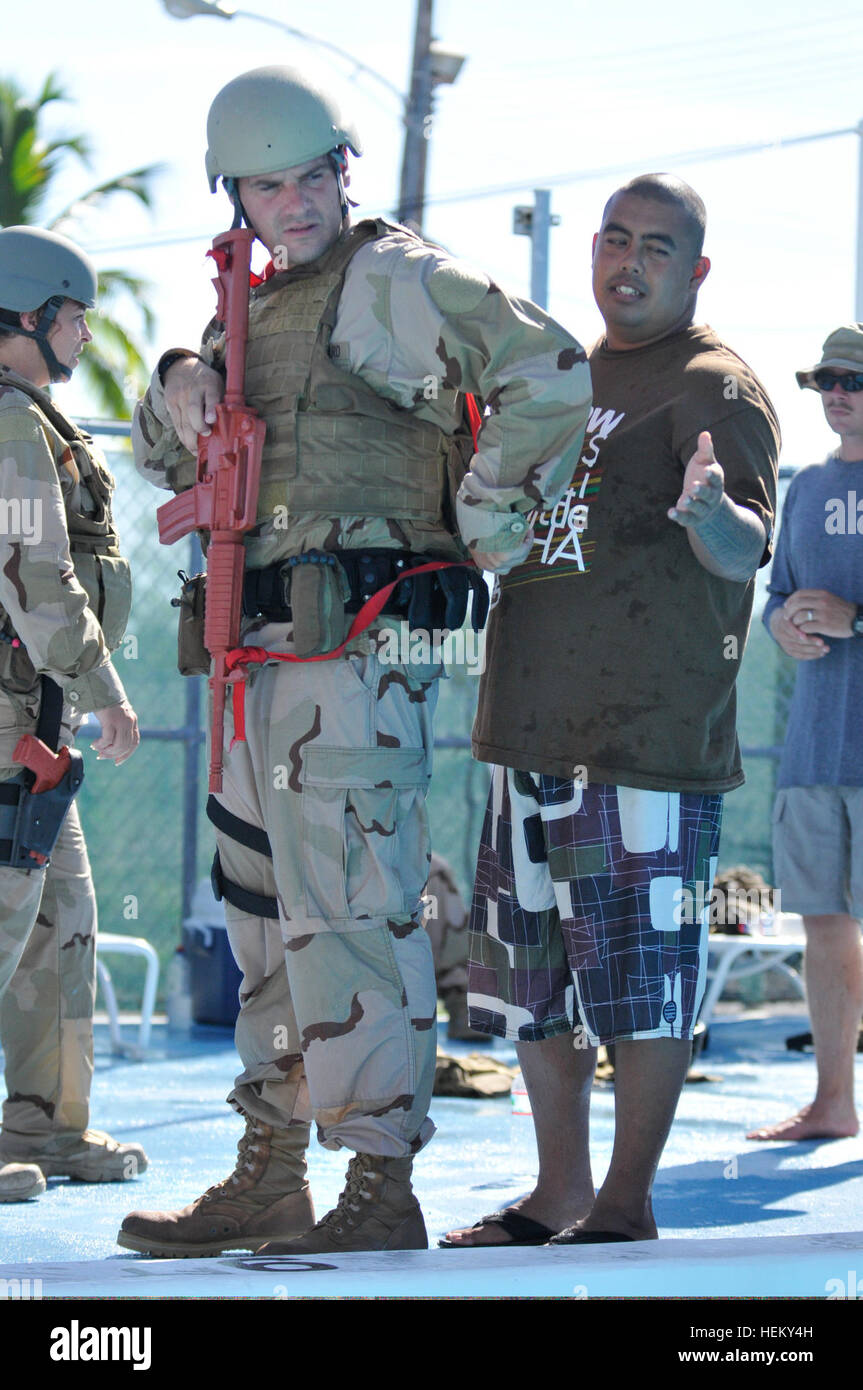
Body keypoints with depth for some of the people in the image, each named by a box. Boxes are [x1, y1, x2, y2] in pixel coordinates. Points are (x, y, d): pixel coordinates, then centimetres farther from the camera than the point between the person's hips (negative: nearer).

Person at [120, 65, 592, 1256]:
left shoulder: (388, 282, -7)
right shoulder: (258, 305, 20)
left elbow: (549, 374, -18)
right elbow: (166, 458, 28)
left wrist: (487, 528, -12)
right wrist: (182, 388, 6)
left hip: (356, 641, -10)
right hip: (266, 653, 10)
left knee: (346, 911, -13)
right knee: (265, 909, 13)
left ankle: (382, 1192, -12)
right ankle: (270, 1177, 22)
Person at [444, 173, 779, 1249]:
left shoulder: (715, 387, -6)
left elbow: (747, 548, -21)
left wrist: (710, 512, -41)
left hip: (651, 729, -8)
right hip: (534, 722, 9)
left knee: (643, 971, -5)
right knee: (529, 970, 13)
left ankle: (627, 1205, 4)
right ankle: (559, 1191, 24)